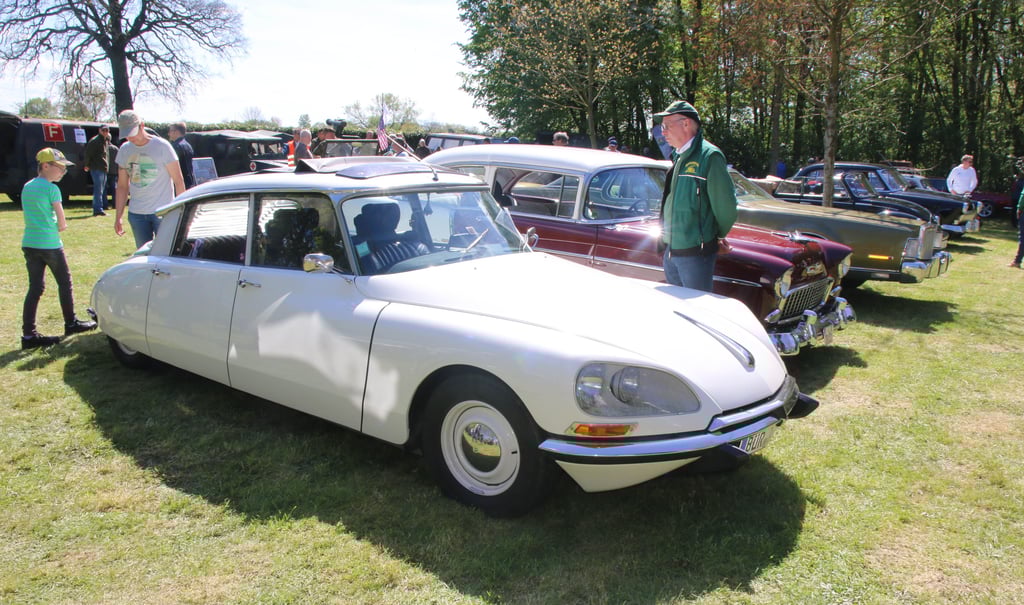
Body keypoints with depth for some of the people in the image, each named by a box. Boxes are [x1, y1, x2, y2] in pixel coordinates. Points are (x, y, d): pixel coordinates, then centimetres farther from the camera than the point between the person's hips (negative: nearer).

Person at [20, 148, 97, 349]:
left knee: (35, 288, 7)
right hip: (49, 244, -7)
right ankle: (71, 323, 22)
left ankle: (28, 334, 4)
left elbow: (33, 217, 16)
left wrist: (51, 227, 5)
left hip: (28, 243, 7)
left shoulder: (26, 187, 12)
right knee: (65, 283, 11)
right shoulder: (51, 189, -10)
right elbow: (62, 224, -9)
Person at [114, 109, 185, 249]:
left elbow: (178, 181, -5)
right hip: (136, 214, 5)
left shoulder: (162, 146, -6)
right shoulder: (124, 150, 9)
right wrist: (118, 217, 10)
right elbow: (122, 186, 14)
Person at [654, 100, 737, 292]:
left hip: (695, 253, -8)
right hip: (671, 251, 8)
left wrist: (718, 236, 2)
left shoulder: (709, 156, -13)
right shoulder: (677, 157, 11)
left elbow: (725, 203, -13)